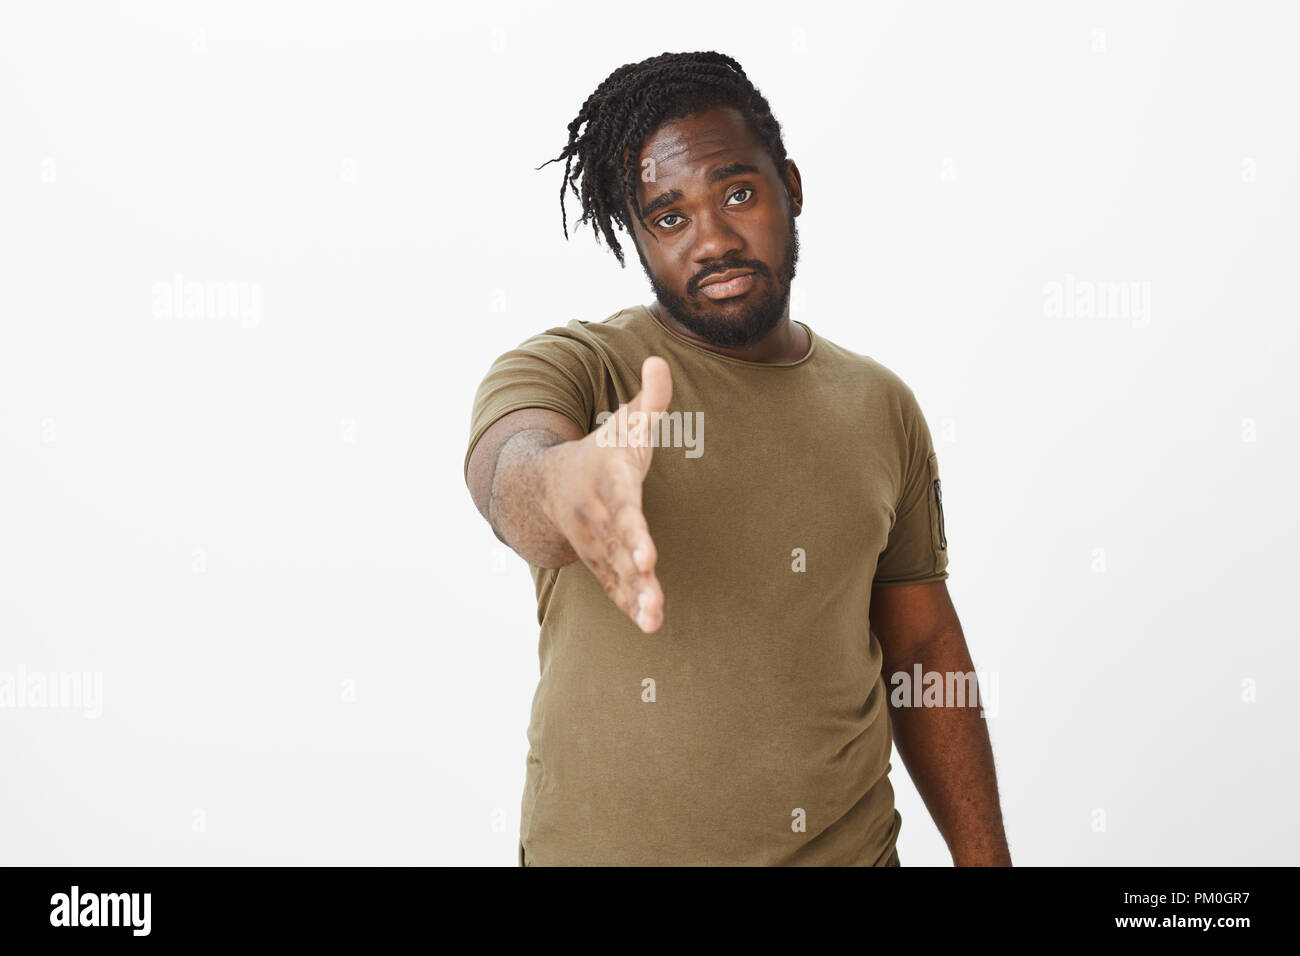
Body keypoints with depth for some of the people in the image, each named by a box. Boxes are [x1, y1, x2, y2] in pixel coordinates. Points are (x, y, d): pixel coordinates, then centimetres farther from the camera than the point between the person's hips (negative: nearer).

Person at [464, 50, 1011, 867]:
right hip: (609, 846, -3)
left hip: (850, 843, 3)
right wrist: (563, 483, -56)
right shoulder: (570, 369, -10)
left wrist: (985, 856, 3)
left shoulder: (883, 409, 3)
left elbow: (925, 649, 7)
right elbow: (507, 474, -33)